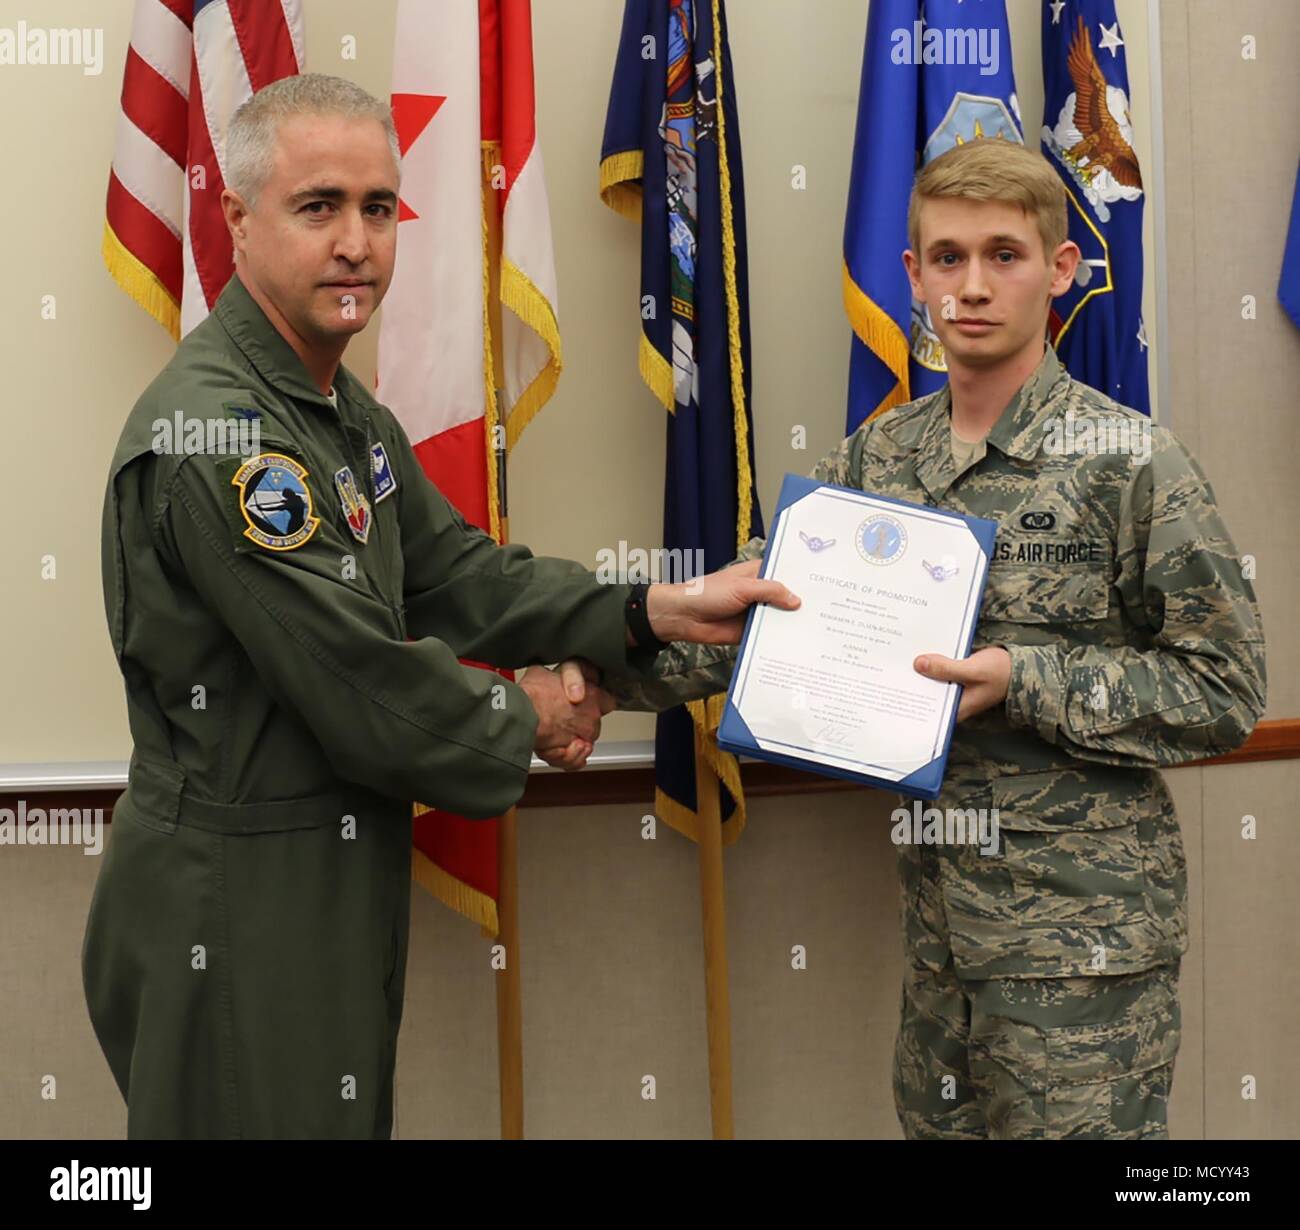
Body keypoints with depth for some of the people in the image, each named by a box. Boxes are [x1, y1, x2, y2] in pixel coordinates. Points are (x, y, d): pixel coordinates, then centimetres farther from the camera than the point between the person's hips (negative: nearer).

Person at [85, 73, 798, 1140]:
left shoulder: (345, 411, 10)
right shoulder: (216, 433, -24)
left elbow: (454, 573, 11)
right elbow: (366, 692, -23)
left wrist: (659, 611, 0)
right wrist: (526, 722, -5)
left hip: (338, 886, 10)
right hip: (235, 919, -10)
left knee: (352, 1118, 20)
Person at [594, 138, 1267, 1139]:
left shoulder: (1131, 462, -11)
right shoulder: (881, 456, 6)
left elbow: (1225, 693, -10)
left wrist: (1026, 683, -19)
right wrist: (603, 661, -12)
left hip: (1084, 941, -5)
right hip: (940, 921, 6)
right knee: (937, 1120, 17)